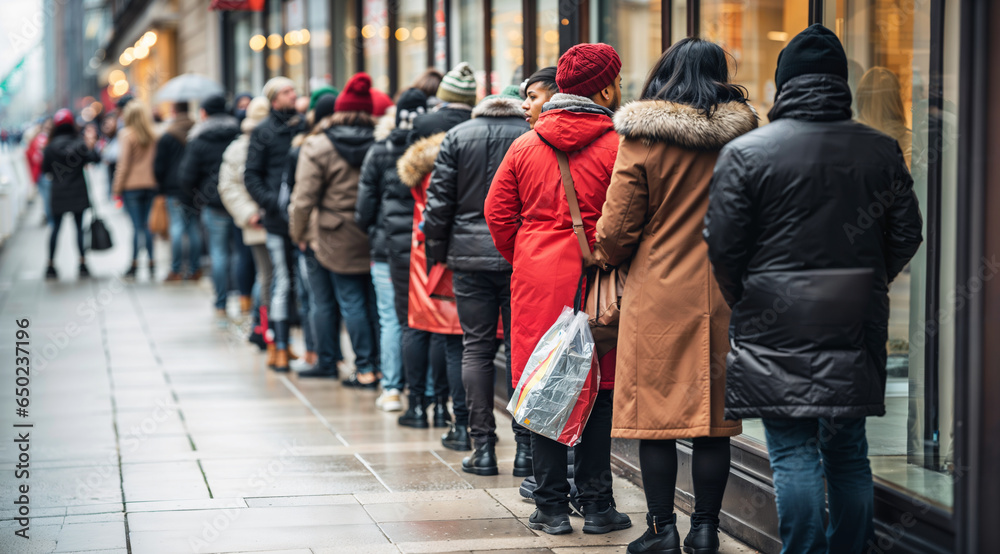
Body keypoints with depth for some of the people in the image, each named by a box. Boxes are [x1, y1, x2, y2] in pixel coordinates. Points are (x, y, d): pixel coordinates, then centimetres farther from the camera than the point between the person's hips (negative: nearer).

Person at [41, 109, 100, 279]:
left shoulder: (50, 146, -2)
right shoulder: (80, 143, -5)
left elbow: (44, 169, 0)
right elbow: (95, 159, -12)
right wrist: (90, 146, 5)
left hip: (58, 194, 1)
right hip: (78, 193, -1)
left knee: (56, 227, 8)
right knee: (79, 227, 6)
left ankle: (51, 265, 6)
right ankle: (82, 264, 4)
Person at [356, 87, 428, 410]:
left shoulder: (380, 151, -2)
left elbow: (366, 201, 2)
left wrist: (369, 227, 21)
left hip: (388, 247, 0)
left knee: (391, 320, 5)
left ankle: (391, 390, 6)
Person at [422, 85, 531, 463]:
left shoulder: (457, 137, 4)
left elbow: (440, 199, 2)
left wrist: (436, 249, 11)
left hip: (470, 254, 1)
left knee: (476, 347, 7)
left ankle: (482, 444, 5)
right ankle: (525, 446, 3)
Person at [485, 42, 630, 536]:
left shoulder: (524, 146, 6)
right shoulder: (615, 147, -7)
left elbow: (497, 213, 7)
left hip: (537, 278, 3)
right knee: (597, 390, 5)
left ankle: (551, 506, 8)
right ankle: (596, 504, 7)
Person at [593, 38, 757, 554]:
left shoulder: (643, 139, -7)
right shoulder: (741, 135, 1)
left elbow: (616, 228, -4)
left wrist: (607, 258, 17)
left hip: (658, 293, -3)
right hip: (723, 295, 3)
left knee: (656, 411, 4)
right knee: (713, 413, 8)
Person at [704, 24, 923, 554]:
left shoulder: (746, 152, -6)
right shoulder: (882, 151, 4)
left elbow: (722, 246, -5)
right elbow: (906, 238, 8)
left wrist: (744, 304, 12)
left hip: (777, 331, -3)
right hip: (855, 331, 3)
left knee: (794, 454, 0)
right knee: (849, 451, 13)